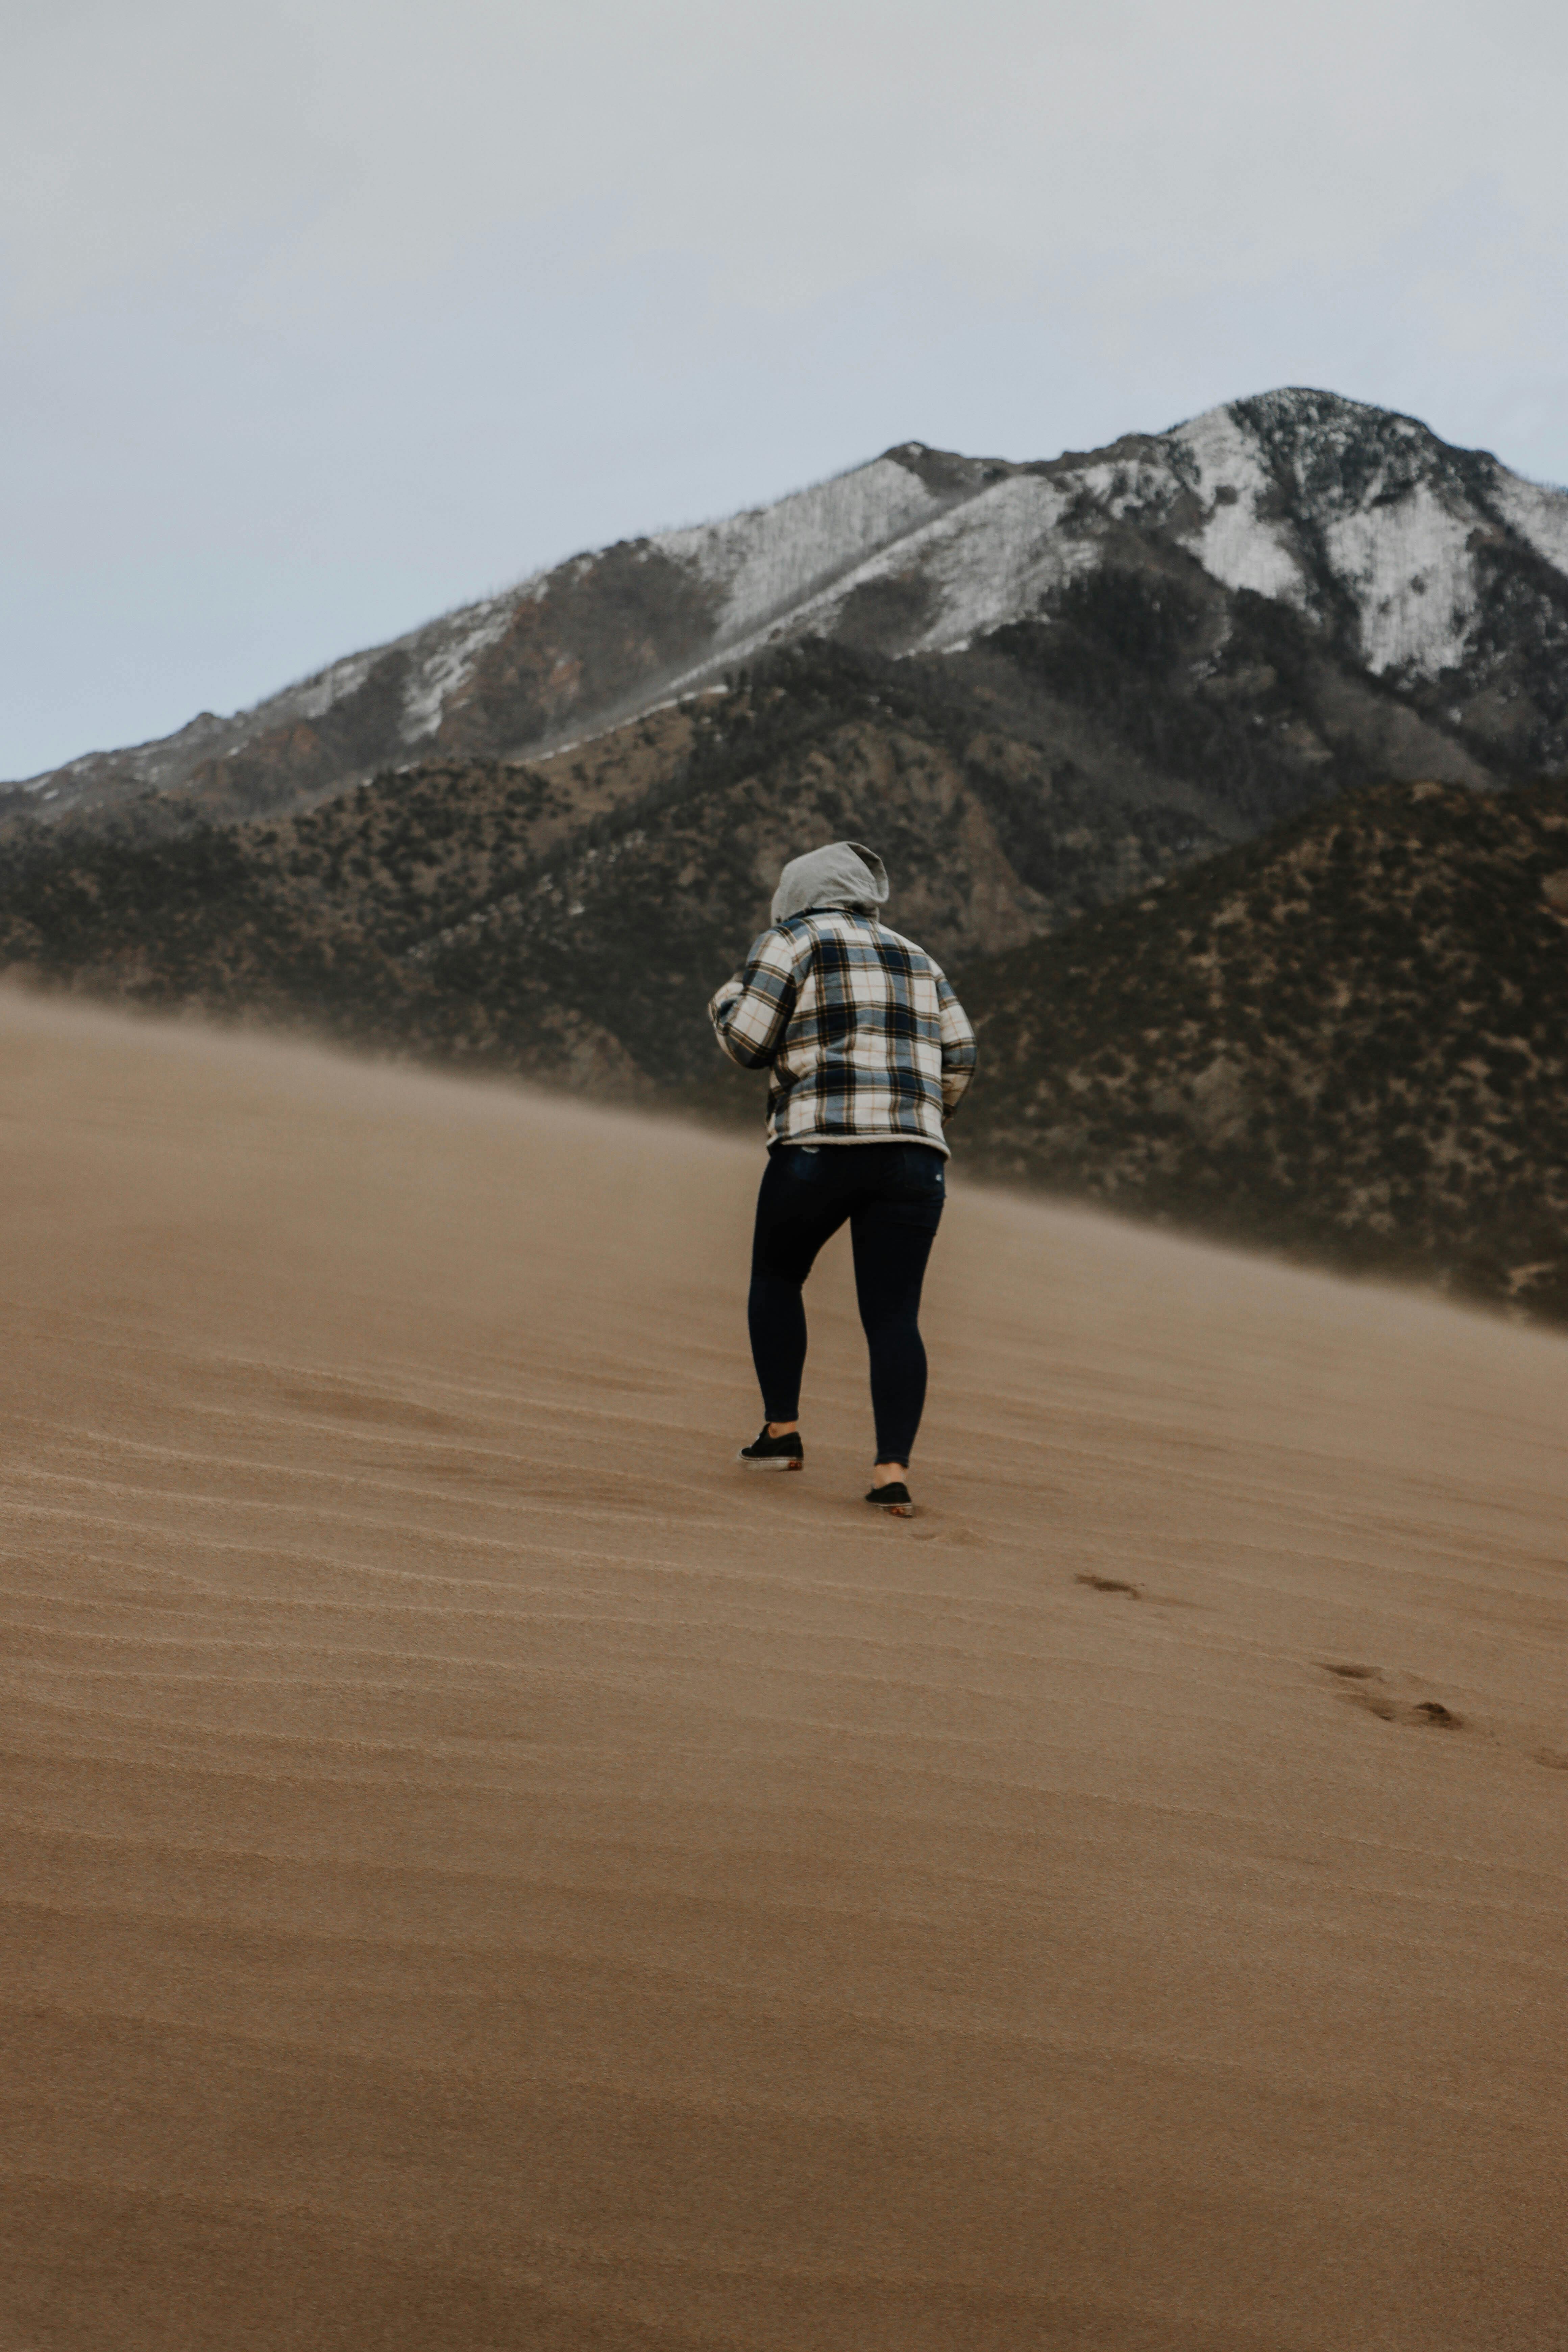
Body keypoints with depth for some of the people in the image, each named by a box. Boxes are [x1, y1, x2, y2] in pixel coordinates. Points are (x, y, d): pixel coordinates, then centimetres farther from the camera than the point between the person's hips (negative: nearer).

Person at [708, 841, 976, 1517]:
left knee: (775, 1277, 20)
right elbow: (959, 1057, 15)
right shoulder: (916, 960, 21)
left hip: (819, 1146, -3)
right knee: (894, 1316, 0)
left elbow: (747, 1042, -1)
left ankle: (782, 1431, 20)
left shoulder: (792, 943, 5)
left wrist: (726, 1000, 19)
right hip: (914, 1156, 4)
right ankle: (893, 1470, -11)